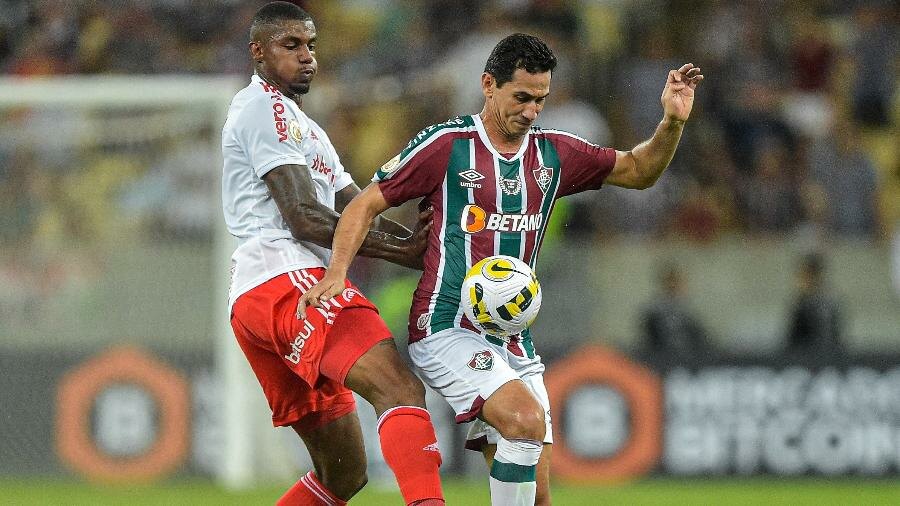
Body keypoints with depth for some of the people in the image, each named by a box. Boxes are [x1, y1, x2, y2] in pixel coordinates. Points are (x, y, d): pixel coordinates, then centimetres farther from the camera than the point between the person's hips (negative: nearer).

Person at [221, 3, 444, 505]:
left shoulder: (305, 127, 32)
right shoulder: (265, 109, 1)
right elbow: (304, 218, -10)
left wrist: (416, 244, 0)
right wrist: (405, 252, -11)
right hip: (287, 280, -10)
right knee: (401, 389, -30)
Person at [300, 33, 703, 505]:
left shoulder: (553, 152, 9)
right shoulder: (446, 144, -6)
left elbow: (638, 170, 19)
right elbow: (365, 204, -2)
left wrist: (672, 122, 1)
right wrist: (336, 272, -16)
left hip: (513, 339, 6)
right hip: (448, 330, -6)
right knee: (527, 418, -30)